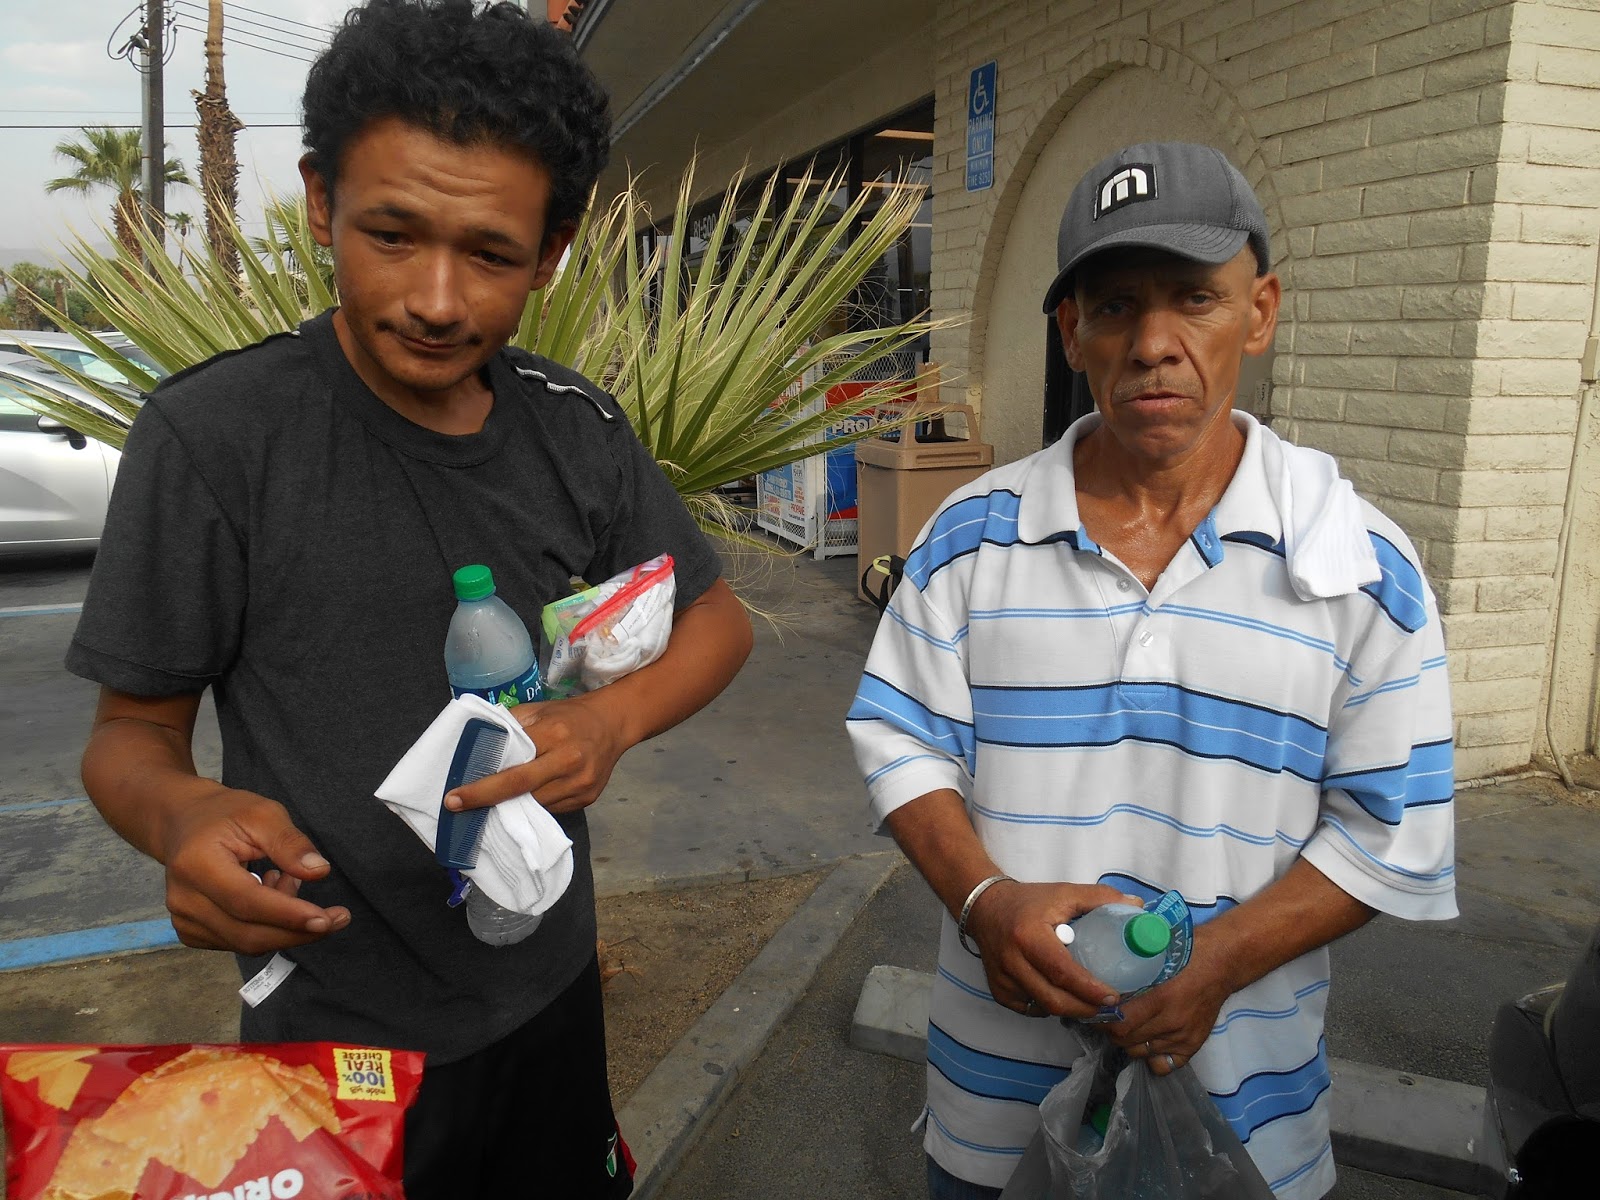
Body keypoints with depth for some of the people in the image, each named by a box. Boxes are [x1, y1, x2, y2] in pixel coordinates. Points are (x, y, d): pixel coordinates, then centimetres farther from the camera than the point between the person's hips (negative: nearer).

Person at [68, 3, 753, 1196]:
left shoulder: (580, 427, -6)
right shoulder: (214, 435, -18)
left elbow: (717, 617, 3)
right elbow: (133, 728, -9)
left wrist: (612, 720, -17)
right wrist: (182, 816, -32)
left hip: (549, 983, 5)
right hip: (338, 1028, -4)